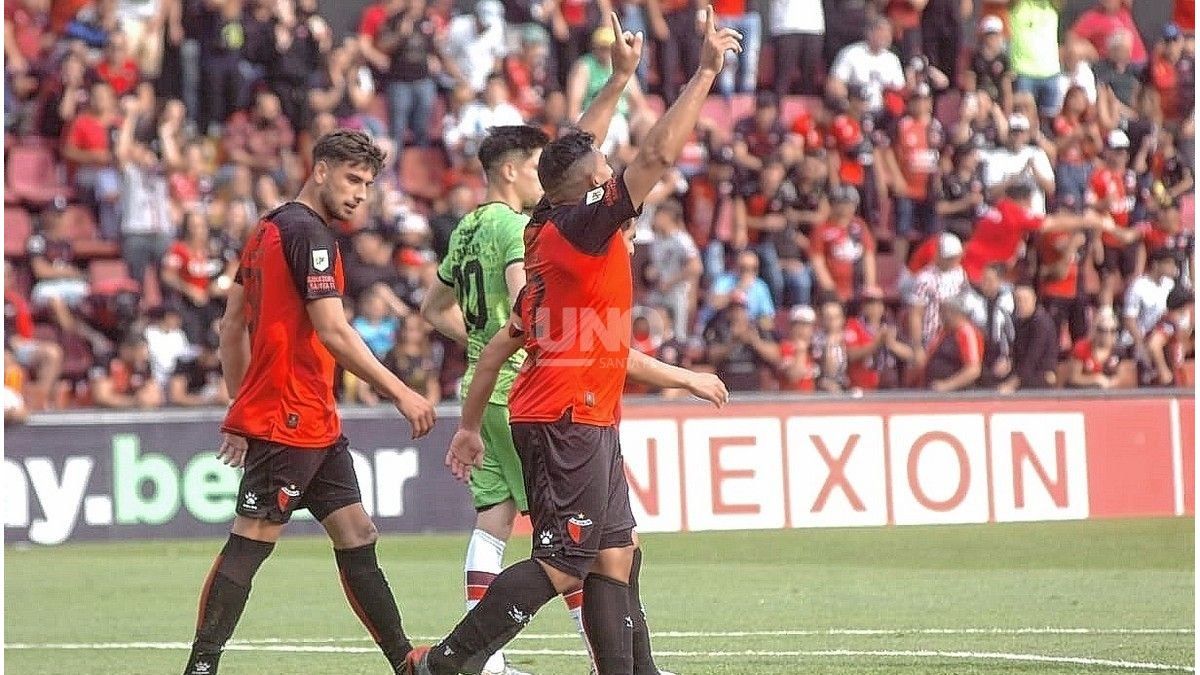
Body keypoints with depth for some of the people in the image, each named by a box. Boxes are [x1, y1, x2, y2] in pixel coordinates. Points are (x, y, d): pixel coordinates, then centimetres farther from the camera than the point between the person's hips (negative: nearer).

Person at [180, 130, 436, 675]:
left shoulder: (270, 229, 16)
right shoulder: (308, 232, -13)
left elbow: (232, 326, 19)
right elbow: (332, 332, -19)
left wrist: (241, 410, 22)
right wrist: (401, 394, -15)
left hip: (315, 425, 10)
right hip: (290, 420, -10)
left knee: (356, 537, 9)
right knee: (250, 542, -7)